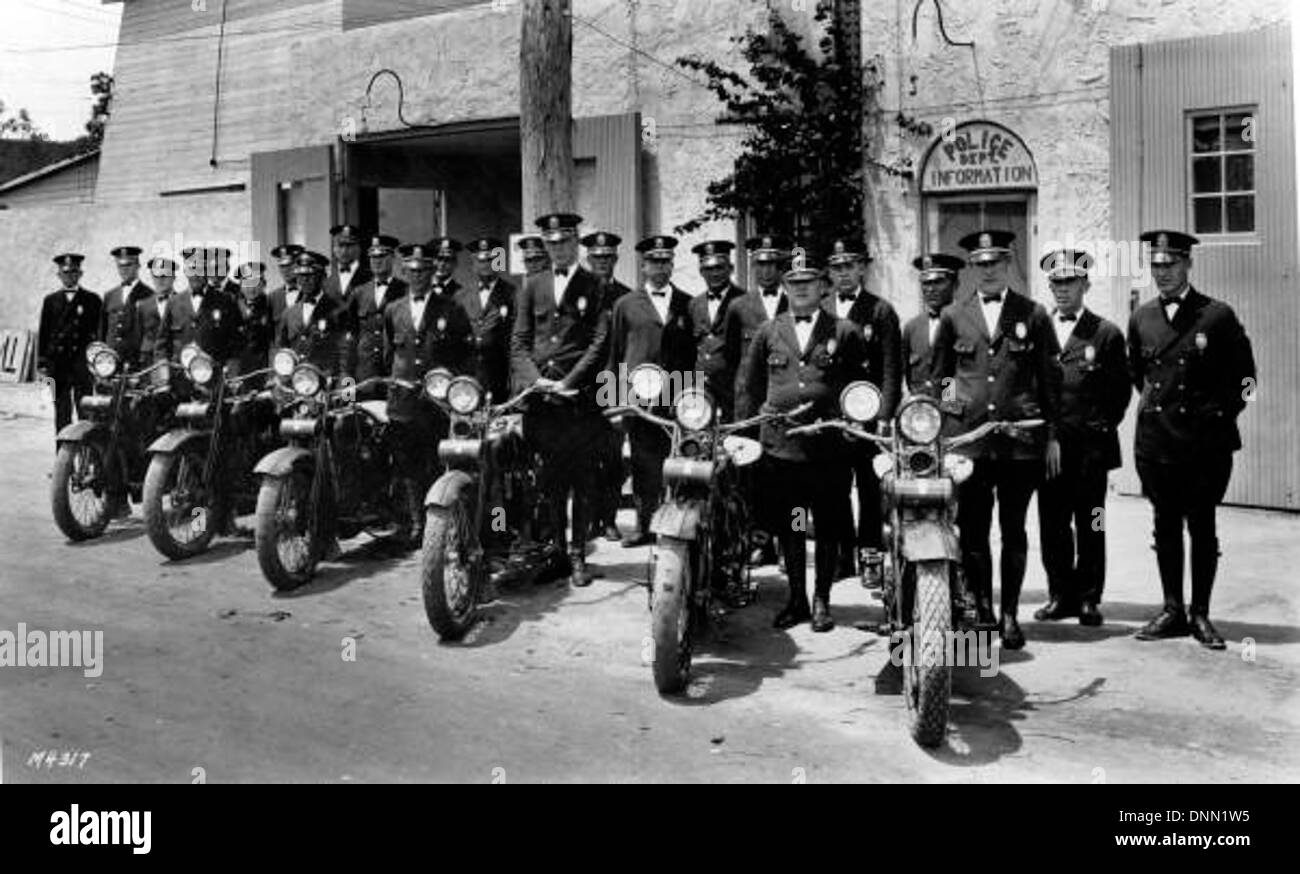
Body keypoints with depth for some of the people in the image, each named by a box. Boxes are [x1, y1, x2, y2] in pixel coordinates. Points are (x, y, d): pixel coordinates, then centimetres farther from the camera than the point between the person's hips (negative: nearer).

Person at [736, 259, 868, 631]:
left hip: (828, 446, -2)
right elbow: (749, 386, 14)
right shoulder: (769, 332, 12)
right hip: (779, 444, 2)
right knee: (788, 527, 7)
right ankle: (796, 599, 20)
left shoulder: (845, 333, 5)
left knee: (828, 528, 3)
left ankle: (822, 601, 16)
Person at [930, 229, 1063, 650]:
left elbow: (1050, 379, 8)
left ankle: (1010, 614, 13)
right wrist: (935, 429, 9)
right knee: (972, 529, 1)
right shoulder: (952, 316, 10)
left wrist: (1053, 436, 5)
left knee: (1013, 530, 4)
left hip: (1021, 439, -1)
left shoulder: (1033, 315, 7)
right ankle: (981, 608, 14)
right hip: (966, 437, 1)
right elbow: (938, 377, 16)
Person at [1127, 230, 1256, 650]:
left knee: (1202, 527, 3)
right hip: (1155, 439, 3)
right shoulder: (1141, 318, 7)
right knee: (1165, 526, 8)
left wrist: (1221, 414, 0)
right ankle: (1172, 610, 18)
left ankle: (1200, 614, 13)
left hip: (1205, 442, -3)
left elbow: (1243, 374, 3)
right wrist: (1156, 403, 13)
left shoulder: (1217, 316, -4)